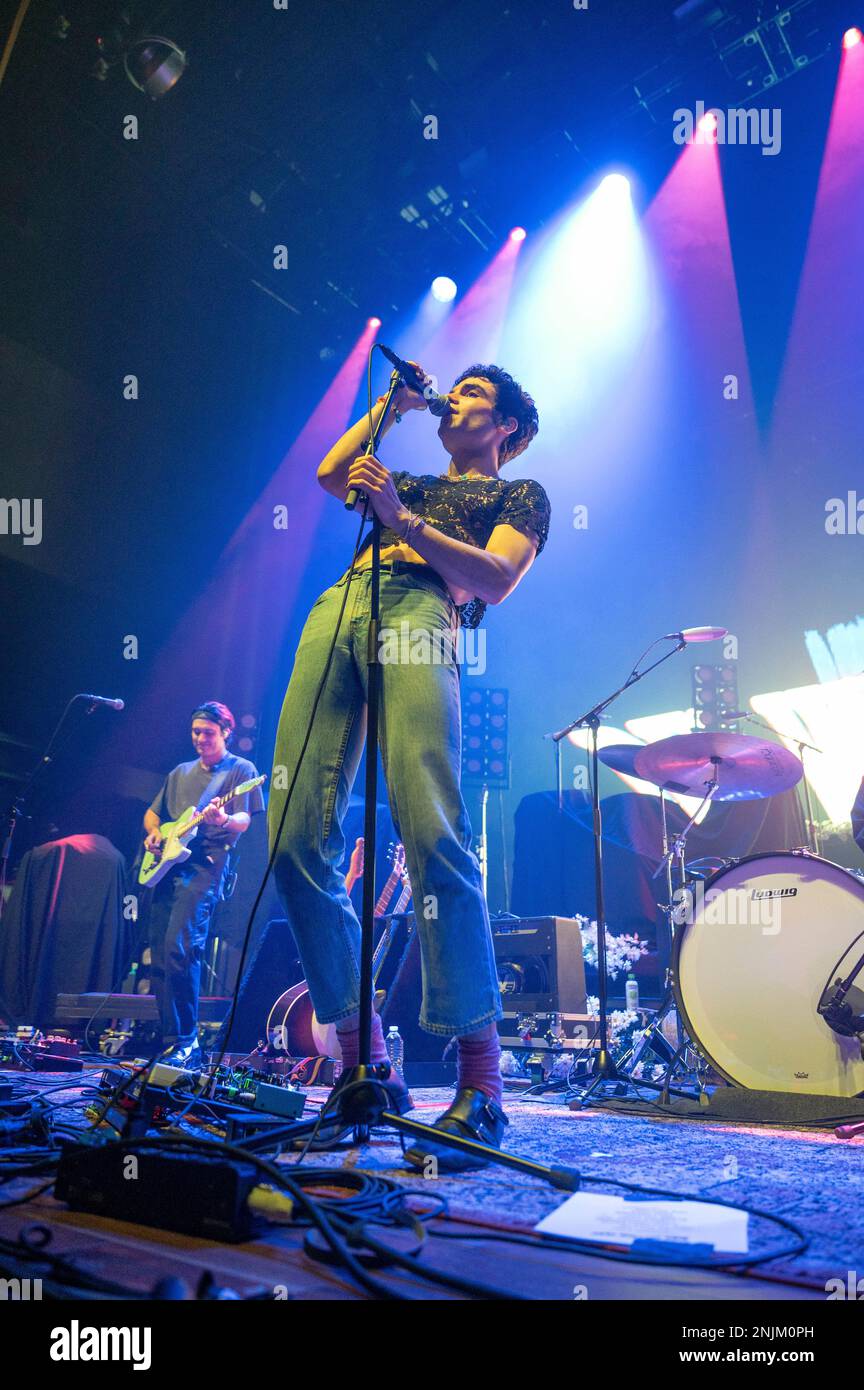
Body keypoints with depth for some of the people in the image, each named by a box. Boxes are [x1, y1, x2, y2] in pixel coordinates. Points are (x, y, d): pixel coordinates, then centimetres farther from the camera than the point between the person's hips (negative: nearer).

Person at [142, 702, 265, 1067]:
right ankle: (175, 1041, 11)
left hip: (204, 864, -7)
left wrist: (223, 820, -29)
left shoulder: (240, 770, 5)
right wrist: (153, 833, 5)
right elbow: (151, 813, 28)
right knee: (159, 956, 2)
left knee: (178, 946, -22)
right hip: (165, 865, 7)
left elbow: (244, 821, -6)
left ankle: (184, 1042, -12)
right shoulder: (180, 773, 23)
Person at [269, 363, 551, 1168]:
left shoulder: (520, 493, 21)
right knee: (297, 839, -9)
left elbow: (495, 580, 4)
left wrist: (404, 520, -6)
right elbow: (329, 475, 27)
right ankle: (363, 1060, -1)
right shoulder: (411, 482, 39)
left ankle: (480, 1086, -19)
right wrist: (390, 406, 34)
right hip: (339, 609, 6)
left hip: (422, 616, -6)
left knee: (431, 834, -25)